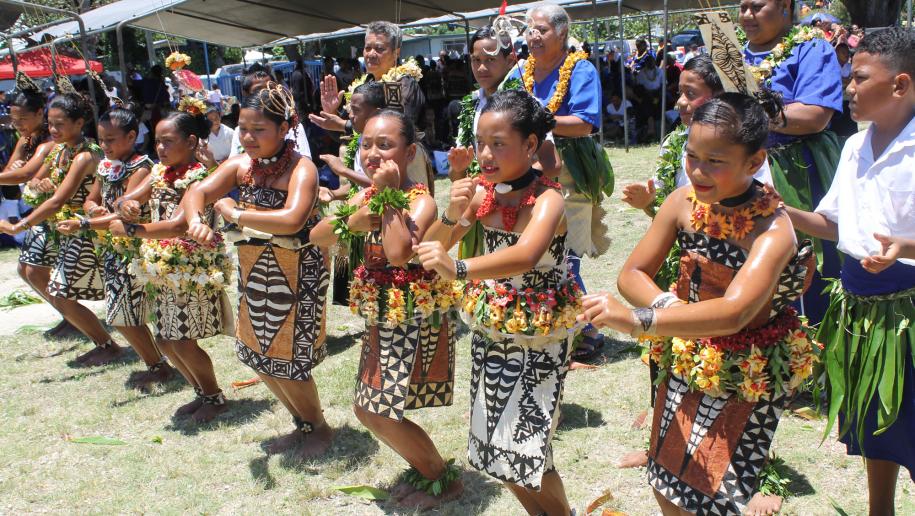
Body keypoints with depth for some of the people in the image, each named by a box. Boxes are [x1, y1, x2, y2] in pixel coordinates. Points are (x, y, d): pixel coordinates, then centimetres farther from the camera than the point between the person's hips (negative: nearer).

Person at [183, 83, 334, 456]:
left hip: (296, 274, -7)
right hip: (254, 271, 7)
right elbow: (196, 193, -11)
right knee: (259, 355, 16)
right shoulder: (241, 166, -1)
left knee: (287, 360, 1)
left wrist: (234, 214, -26)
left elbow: (292, 219, -37)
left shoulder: (301, 168, -20)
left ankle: (320, 428, 28)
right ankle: (303, 424, 38)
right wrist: (195, 221, -34)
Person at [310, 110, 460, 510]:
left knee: (385, 416, -2)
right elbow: (316, 237, 3)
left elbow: (399, 253, -37)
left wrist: (389, 194, -30)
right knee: (365, 409, 18)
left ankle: (445, 480, 22)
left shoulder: (421, 201, -19)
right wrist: (350, 221, -15)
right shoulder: (366, 196, 5)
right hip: (381, 321, 9)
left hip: (416, 322, -9)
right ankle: (424, 468, 38)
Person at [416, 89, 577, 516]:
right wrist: (452, 214, -21)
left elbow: (526, 256, -43)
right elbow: (431, 247, -2)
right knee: (493, 443, 14)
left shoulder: (547, 199, -22)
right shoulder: (481, 191, -5)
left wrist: (458, 269, -56)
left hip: (539, 340, -6)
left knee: (524, 451, -2)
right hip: (489, 332, 6)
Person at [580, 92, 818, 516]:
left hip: (746, 380, -5)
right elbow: (632, 274, -7)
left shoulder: (773, 230, -27)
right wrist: (671, 308, -27)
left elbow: (734, 312, -43)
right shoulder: (684, 201, -11)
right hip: (685, 365, 5)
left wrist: (637, 320, -53)